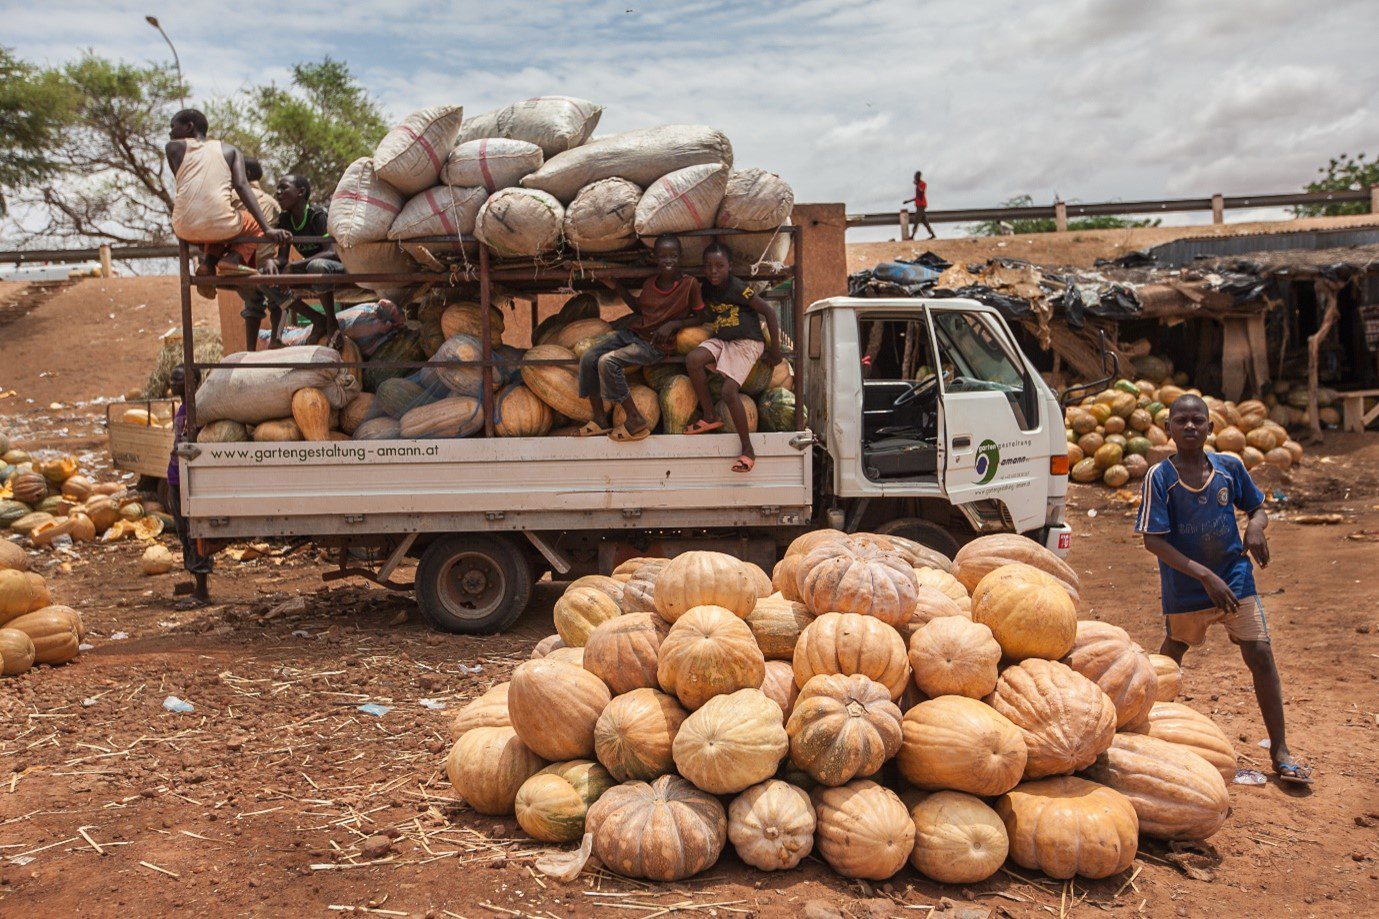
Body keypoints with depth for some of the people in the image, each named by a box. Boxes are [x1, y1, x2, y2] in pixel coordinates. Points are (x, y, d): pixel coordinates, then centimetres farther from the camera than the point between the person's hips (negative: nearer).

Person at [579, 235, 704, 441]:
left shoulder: (689, 284, -10)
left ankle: (635, 421, -15)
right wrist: (617, 287, 14)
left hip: (655, 345, -7)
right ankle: (600, 420, 1)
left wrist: (673, 324, -16)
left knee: (607, 362, -26)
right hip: (632, 333, 7)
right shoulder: (650, 283, 7)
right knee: (588, 358, -9)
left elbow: (702, 317, -3)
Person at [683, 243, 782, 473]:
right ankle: (710, 417, -4)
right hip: (721, 340, 7)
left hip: (747, 342, -7)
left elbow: (769, 312, -12)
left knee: (729, 391, -22)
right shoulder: (707, 289, 4)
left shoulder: (738, 288, -18)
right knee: (692, 360, -21)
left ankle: (748, 450, -9)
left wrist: (774, 349, -8)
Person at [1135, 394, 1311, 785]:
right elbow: (1153, 540, -18)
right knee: (1172, 654, 17)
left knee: (1261, 655, -5)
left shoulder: (1230, 467, -5)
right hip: (1184, 588, -2)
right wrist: (1204, 574, -25)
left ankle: (1279, 751, 5)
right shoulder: (1159, 477, -15)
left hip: (1235, 579, 2)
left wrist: (1255, 525, -14)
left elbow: (1257, 506, 11)